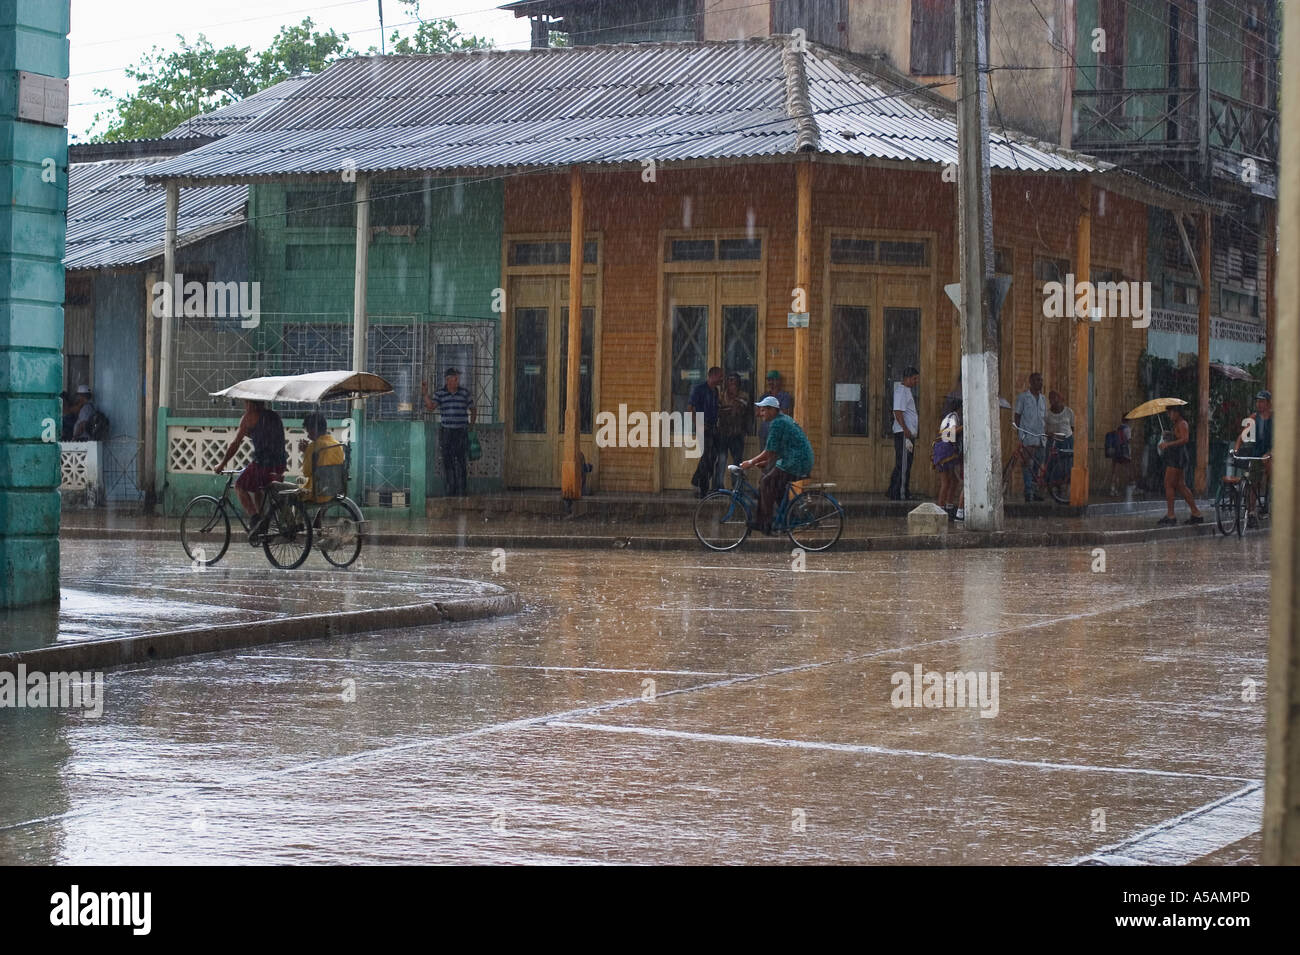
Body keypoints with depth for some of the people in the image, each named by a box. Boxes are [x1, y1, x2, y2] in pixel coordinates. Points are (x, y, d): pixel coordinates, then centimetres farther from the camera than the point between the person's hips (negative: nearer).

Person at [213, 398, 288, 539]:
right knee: (257, 489, 28)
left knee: (240, 487, 15)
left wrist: (222, 464, 9)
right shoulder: (275, 416, 19)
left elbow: (235, 444, 1)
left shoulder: (250, 417, -1)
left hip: (262, 464, -7)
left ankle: (254, 519, -4)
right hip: (280, 464, 7)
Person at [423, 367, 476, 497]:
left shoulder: (465, 393, 4)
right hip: (445, 432, 0)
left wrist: (471, 425, 7)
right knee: (448, 463, 2)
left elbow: (473, 410, 15)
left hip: (462, 432, 0)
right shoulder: (440, 393, 3)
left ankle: (463, 492, -4)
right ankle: (450, 492, 8)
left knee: (462, 463, -7)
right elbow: (430, 407, -9)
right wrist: (425, 394, -19)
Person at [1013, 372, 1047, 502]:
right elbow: (1017, 415, 0)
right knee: (1029, 463, -13)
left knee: (1038, 464, 7)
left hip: (1040, 436, 6)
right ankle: (1028, 493, -15)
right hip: (1028, 435, -6)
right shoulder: (1023, 397, 0)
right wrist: (1019, 431, -7)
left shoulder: (1043, 398, 16)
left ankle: (1032, 490, 16)